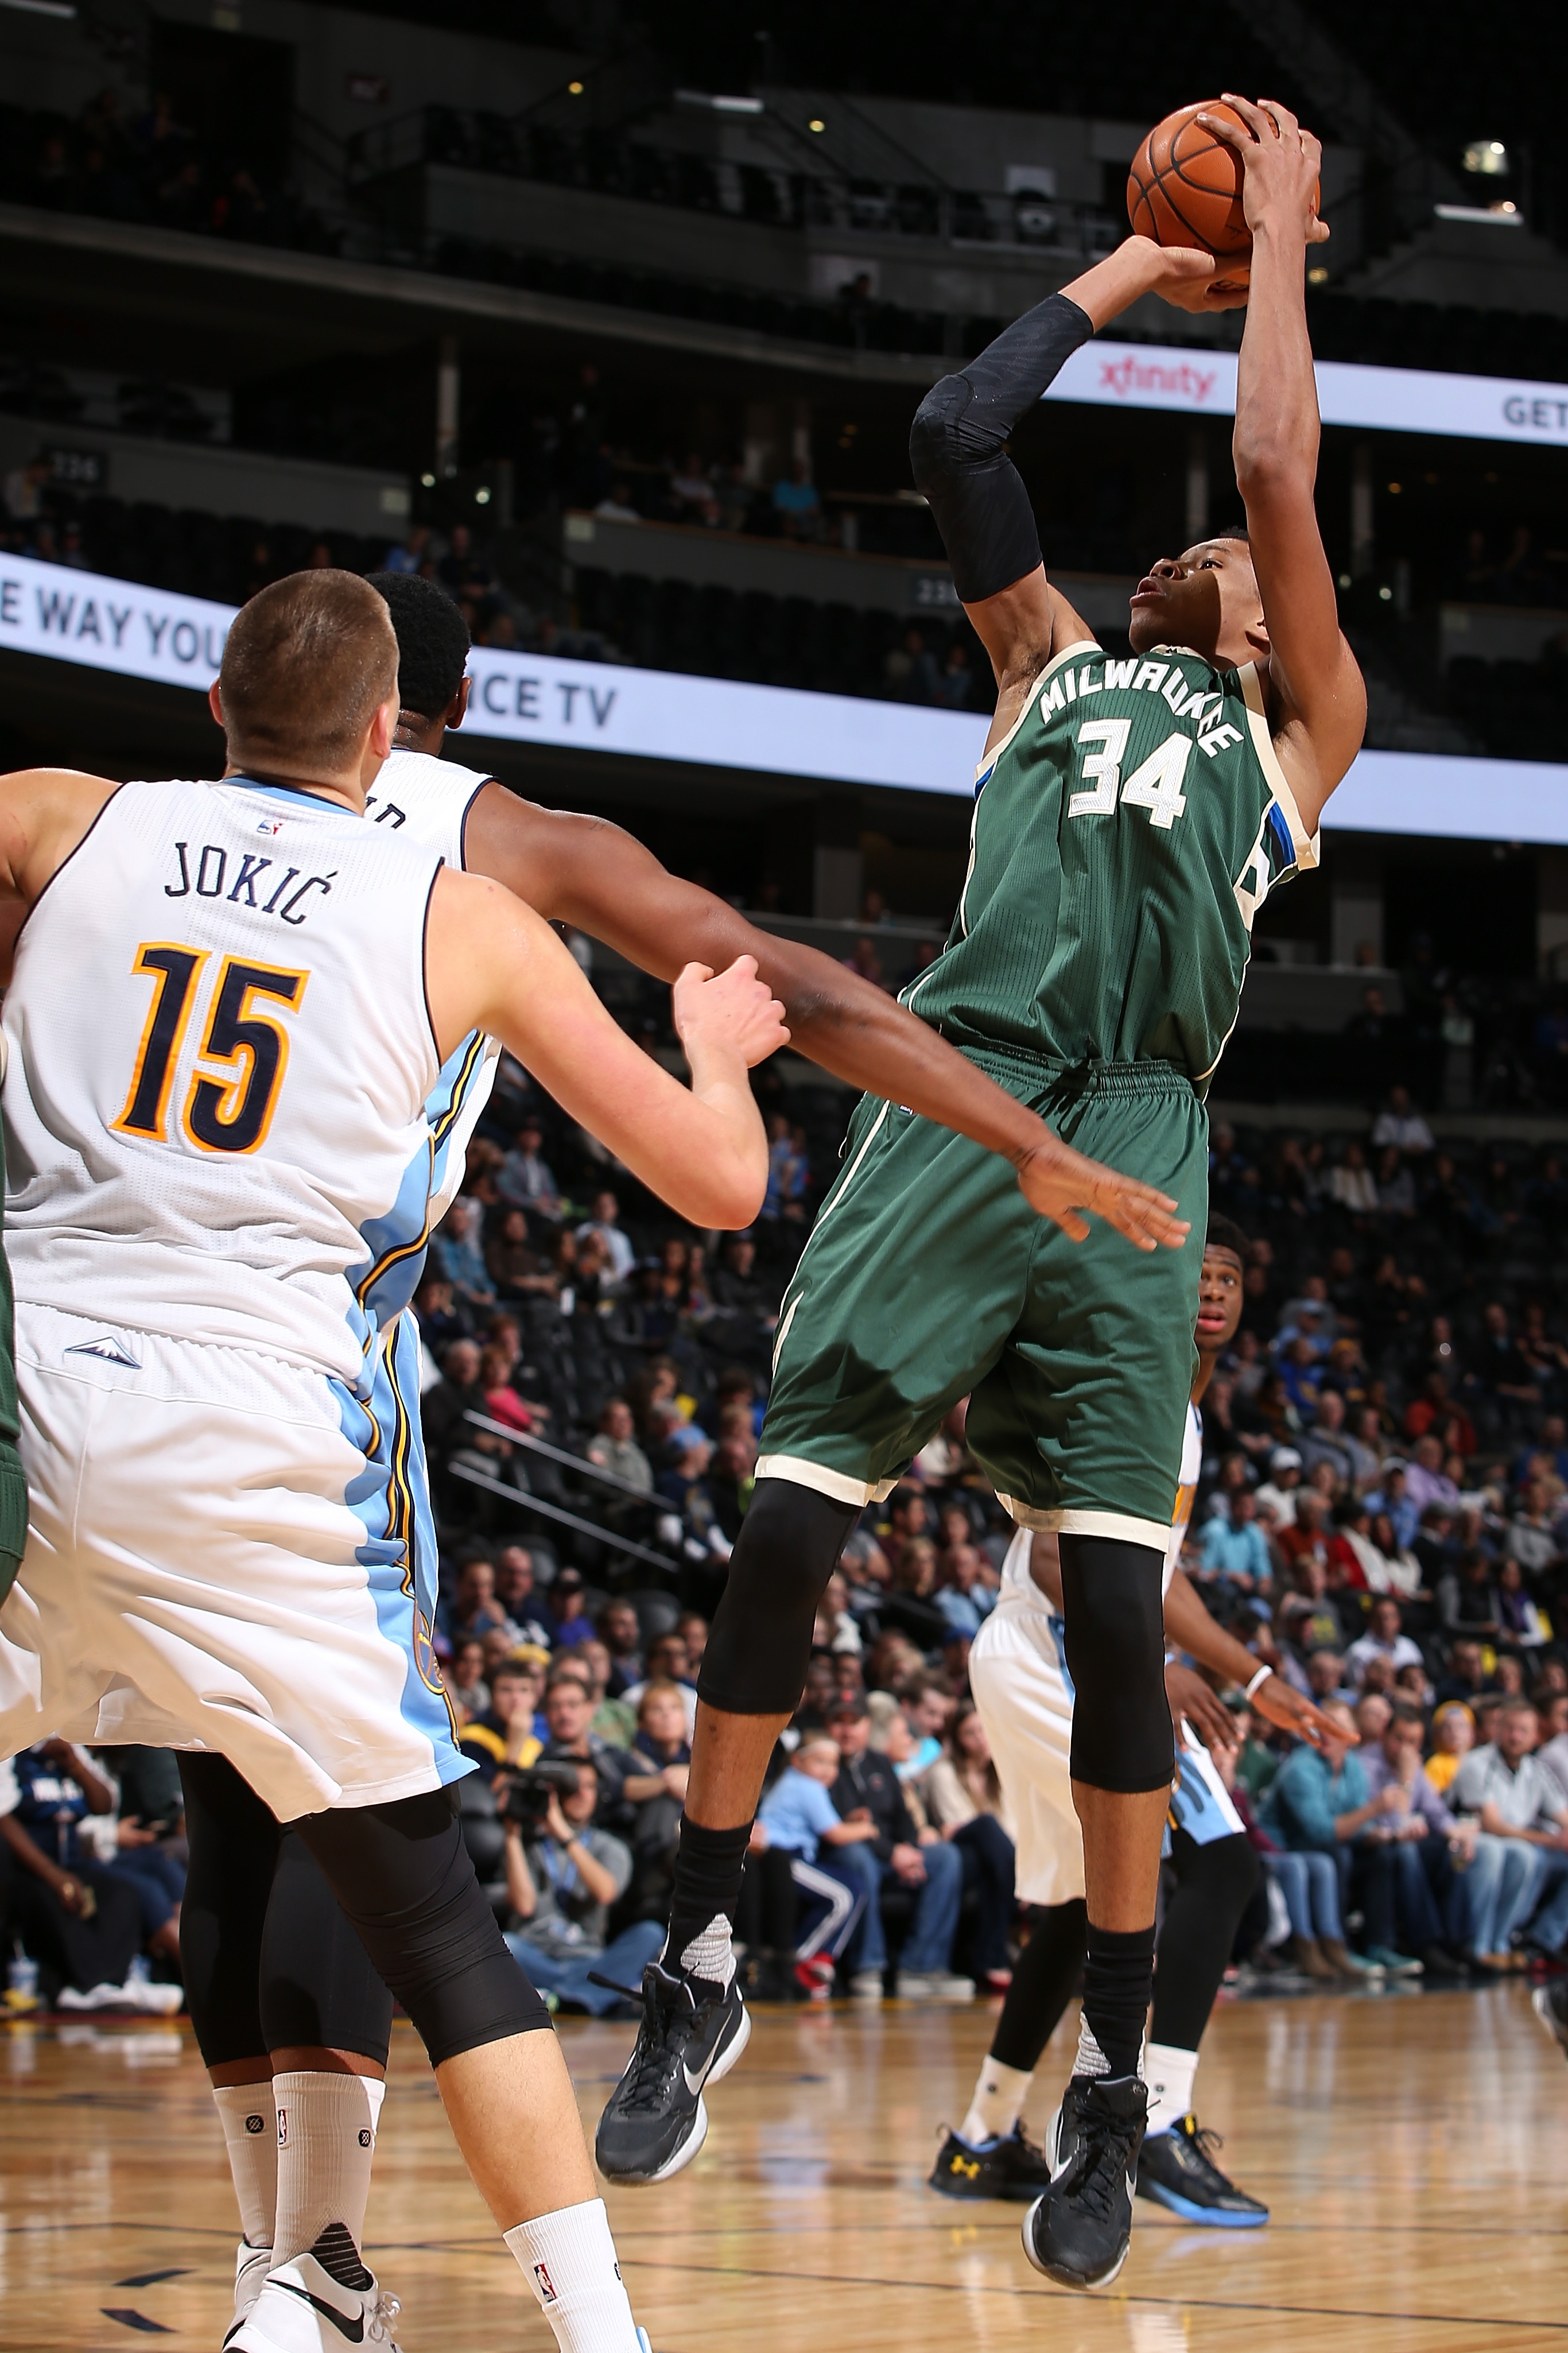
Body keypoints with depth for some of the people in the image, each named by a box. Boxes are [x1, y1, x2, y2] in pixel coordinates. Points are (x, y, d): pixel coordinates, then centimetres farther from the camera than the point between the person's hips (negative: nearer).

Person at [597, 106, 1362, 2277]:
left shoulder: (1298, 732, 21)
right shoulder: (1051, 669, 27)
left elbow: (1278, 475, 13)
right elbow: (956, 437, 20)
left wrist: (1279, 237, 21)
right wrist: (1125, 272, 29)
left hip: (1131, 1140, -2)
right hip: (951, 1096, 2)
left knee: (1118, 1607, -8)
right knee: (781, 1539, -6)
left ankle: (1116, 2088, 0)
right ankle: (701, 1975, 8)